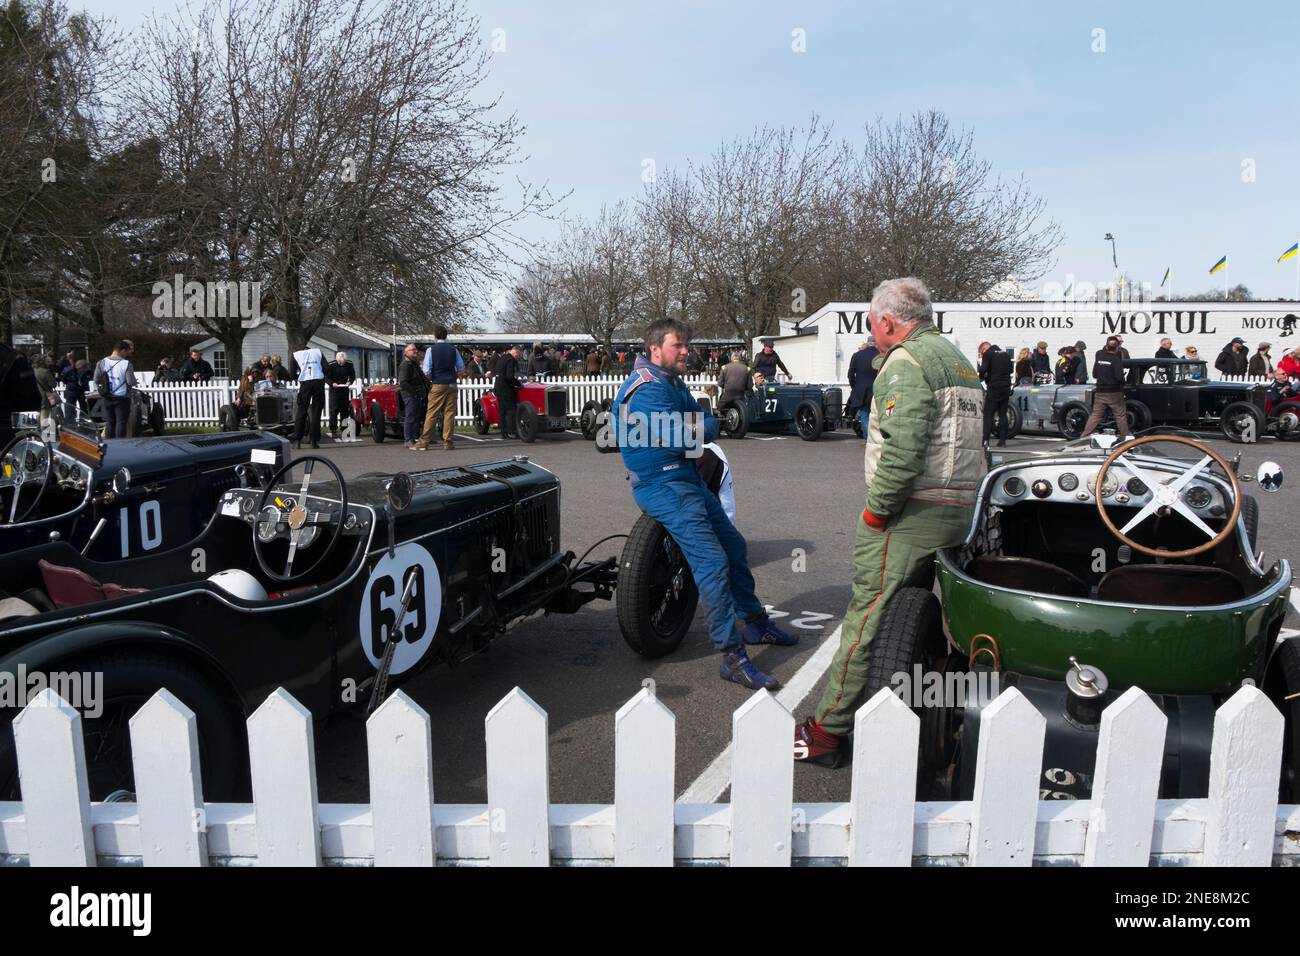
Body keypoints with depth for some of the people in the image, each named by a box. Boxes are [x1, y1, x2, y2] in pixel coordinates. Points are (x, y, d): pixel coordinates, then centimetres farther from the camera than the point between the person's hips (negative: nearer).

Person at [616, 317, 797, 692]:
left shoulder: (672, 381, 15)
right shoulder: (647, 388, -18)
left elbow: (705, 423, 12)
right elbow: (680, 437, -25)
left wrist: (699, 426, -11)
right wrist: (707, 425, -6)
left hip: (686, 477, 11)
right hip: (662, 484, -11)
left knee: (734, 545, 17)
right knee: (712, 561, -18)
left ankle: (756, 622, 32)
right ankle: (732, 656, -15)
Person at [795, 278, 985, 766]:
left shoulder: (906, 362, -12)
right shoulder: (959, 358, 20)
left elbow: (903, 448, -25)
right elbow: (969, 438, 19)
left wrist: (876, 509, -16)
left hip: (911, 512, -10)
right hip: (960, 511, 10)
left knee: (868, 618, -5)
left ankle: (826, 732, 2)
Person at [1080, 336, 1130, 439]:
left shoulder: (1099, 357, 2)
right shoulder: (1116, 359, -12)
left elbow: (1094, 374, 10)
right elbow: (1119, 377, -17)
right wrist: (1122, 383, 2)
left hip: (1100, 392, 4)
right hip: (1114, 392, -4)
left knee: (1095, 415, 7)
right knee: (1121, 415, 8)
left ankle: (1083, 437, 1)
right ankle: (1125, 437, 13)